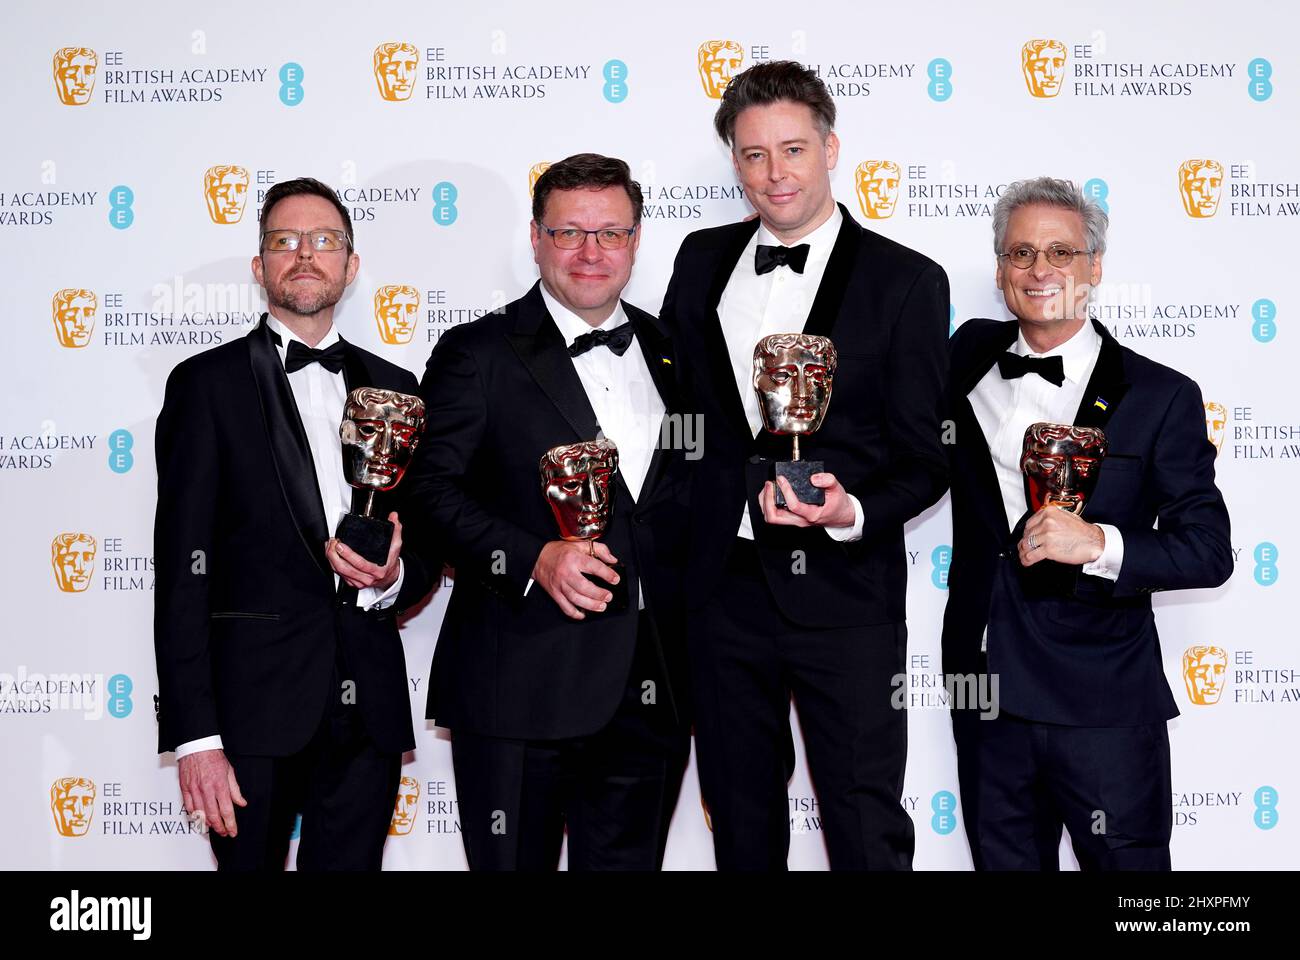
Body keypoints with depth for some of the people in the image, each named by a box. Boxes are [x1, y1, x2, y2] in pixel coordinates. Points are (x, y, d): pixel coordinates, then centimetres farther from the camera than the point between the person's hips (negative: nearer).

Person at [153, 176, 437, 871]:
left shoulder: (392, 388, 14)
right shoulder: (208, 384, 1)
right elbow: (183, 571, -5)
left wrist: (394, 577, -6)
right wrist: (195, 736, -12)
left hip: (369, 707, 4)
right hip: (255, 709, -3)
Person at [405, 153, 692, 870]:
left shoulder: (671, 354, 14)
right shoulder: (478, 353, -1)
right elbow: (432, 487, -8)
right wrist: (533, 558, -21)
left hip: (652, 695, 5)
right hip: (521, 687, -4)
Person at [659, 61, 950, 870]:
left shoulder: (907, 281, -5)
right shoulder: (702, 262, 8)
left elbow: (925, 458, -4)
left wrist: (853, 513, -23)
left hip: (843, 587, -4)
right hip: (725, 584, 4)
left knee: (868, 834, 2)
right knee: (741, 825, 17)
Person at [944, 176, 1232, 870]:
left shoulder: (1162, 397, -5)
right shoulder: (970, 356, 7)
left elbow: (1209, 552, -9)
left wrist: (1101, 545, -23)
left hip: (1103, 709, -4)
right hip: (986, 698, 4)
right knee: (1002, 859, 15)